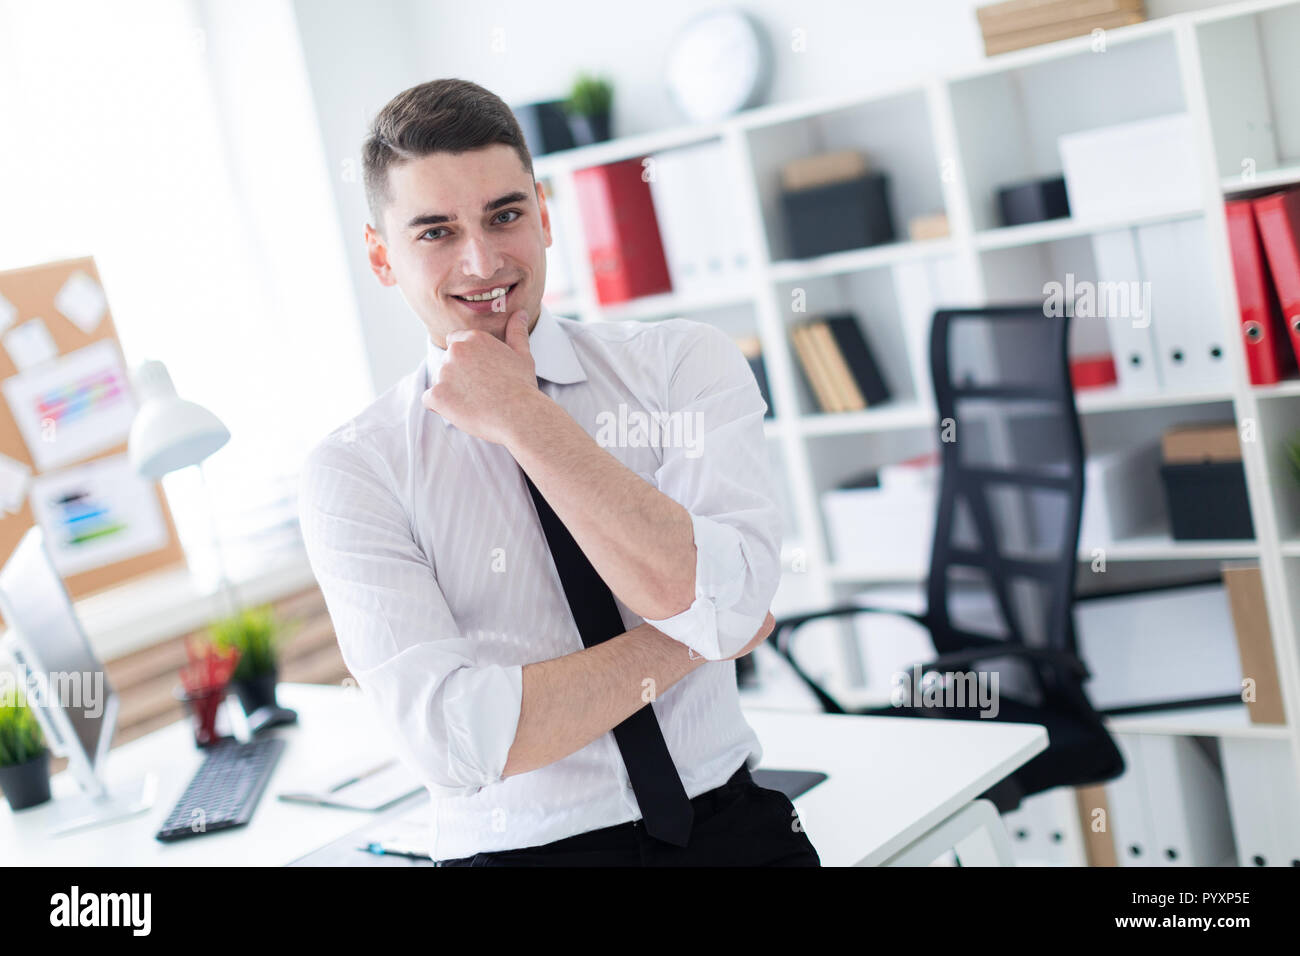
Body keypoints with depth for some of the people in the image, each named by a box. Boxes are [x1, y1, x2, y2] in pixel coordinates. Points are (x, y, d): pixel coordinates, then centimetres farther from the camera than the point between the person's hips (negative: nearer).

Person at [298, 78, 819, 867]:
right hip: (519, 848, -1)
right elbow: (454, 742, -12)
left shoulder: (684, 361, 1)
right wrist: (690, 641, -9)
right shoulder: (355, 471, -2)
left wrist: (523, 418, -11)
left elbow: (723, 602, -14)